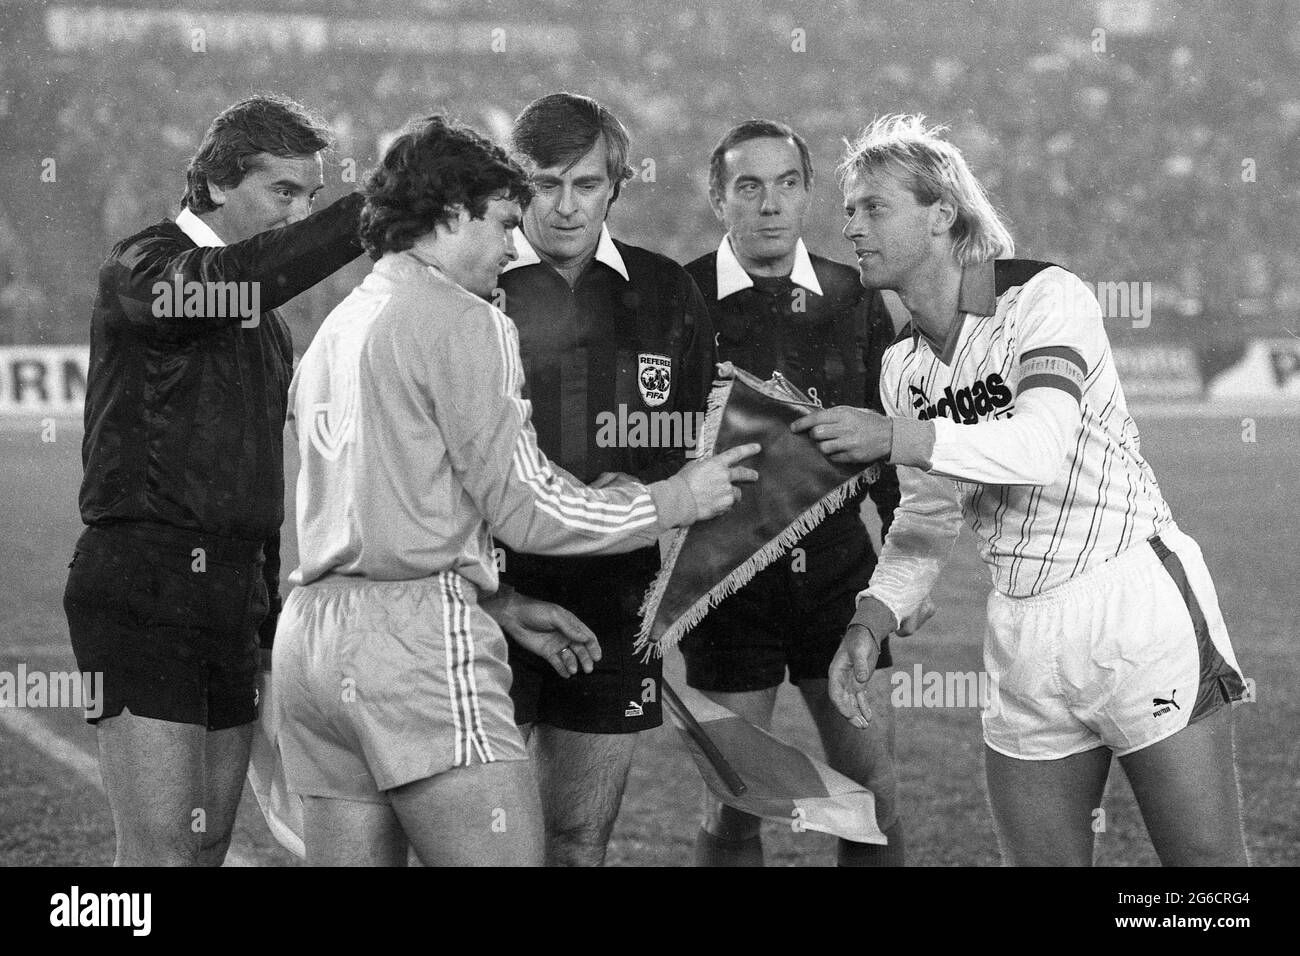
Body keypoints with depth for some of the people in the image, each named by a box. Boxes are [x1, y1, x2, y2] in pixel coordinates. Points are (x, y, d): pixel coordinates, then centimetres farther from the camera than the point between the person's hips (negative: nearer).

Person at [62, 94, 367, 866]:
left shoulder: (270, 324, 19)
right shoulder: (143, 268, -6)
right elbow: (221, 280, -29)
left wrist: (274, 611, 18)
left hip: (234, 591, 8)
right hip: (141, 584, -8)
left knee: (210, 845, 7)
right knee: (162, 849, -14)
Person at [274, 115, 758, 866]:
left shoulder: (333, 333, 22)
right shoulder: (463, 323, -5)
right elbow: (524, 504, -8)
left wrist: (504, 608, 24)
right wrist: (673, 501, 4)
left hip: (314, 628, 9)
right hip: (419, 633, -9)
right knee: (505, 854, -11)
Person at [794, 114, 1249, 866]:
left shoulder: (1045, 296, -10)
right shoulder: (905, 365, 9)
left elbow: (1043, 446, -25)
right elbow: (929, 517, 14)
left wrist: (897, 436, -26)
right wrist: (873, 620, -2)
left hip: (1138, 604, -6)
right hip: (1025, 643, 7)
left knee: (1207, 859, -6)